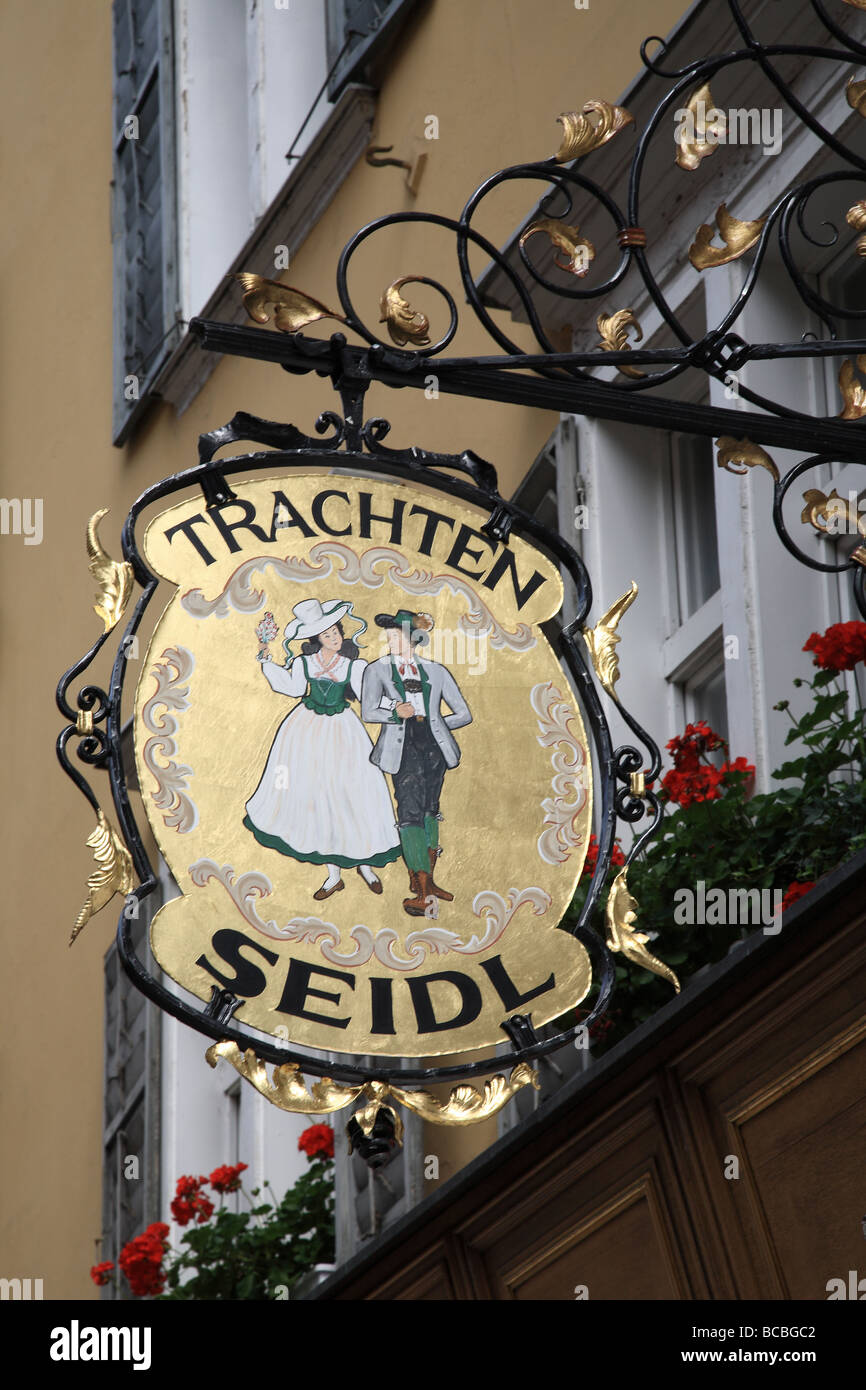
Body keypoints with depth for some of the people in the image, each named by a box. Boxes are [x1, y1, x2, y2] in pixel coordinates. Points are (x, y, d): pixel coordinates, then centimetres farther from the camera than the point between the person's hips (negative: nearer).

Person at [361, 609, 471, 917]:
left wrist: (433, 724, 6)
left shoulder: (435, 671, 13)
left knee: (429, 810, 8)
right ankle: (422, 891, -18)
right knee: (411, 812, -13)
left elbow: (464, 714, 15)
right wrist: (396, 713, -18)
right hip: (403, 747, -3)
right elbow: (367, 712, -2)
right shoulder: (378, 670, 9)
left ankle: (424, 879, 18)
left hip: (434, 745, 3)